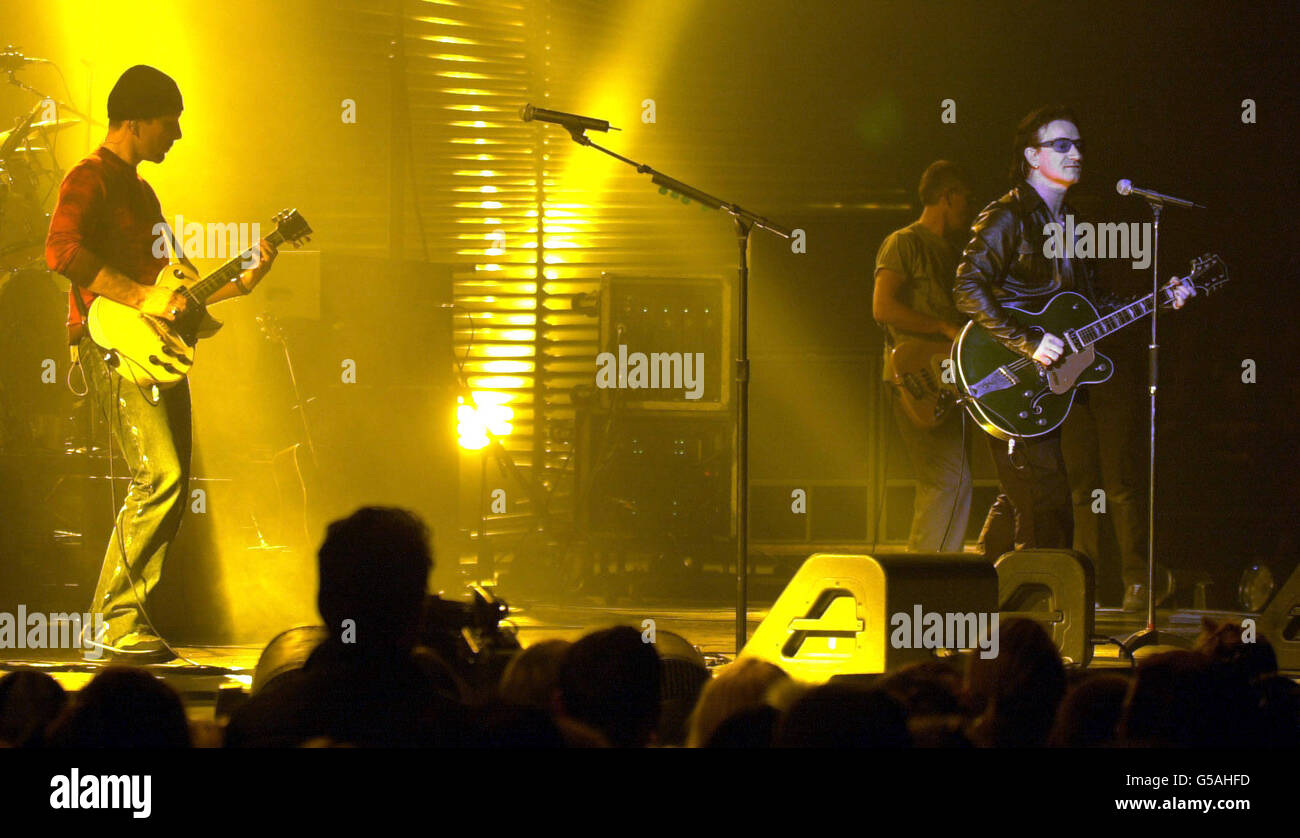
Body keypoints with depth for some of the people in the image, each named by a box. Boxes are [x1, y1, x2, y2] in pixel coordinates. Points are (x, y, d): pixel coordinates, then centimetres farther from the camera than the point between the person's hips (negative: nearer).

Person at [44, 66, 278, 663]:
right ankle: (121, 618, -15)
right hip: (111, 346, -10)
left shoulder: (140, 191, 26)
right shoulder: (90, 179, -5)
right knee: (160, 475, -21)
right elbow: (61, 250, -24)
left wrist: (239, 283, 22)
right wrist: (141, 296, -25)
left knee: (168, 487, 4)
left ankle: (115, 616, 10)